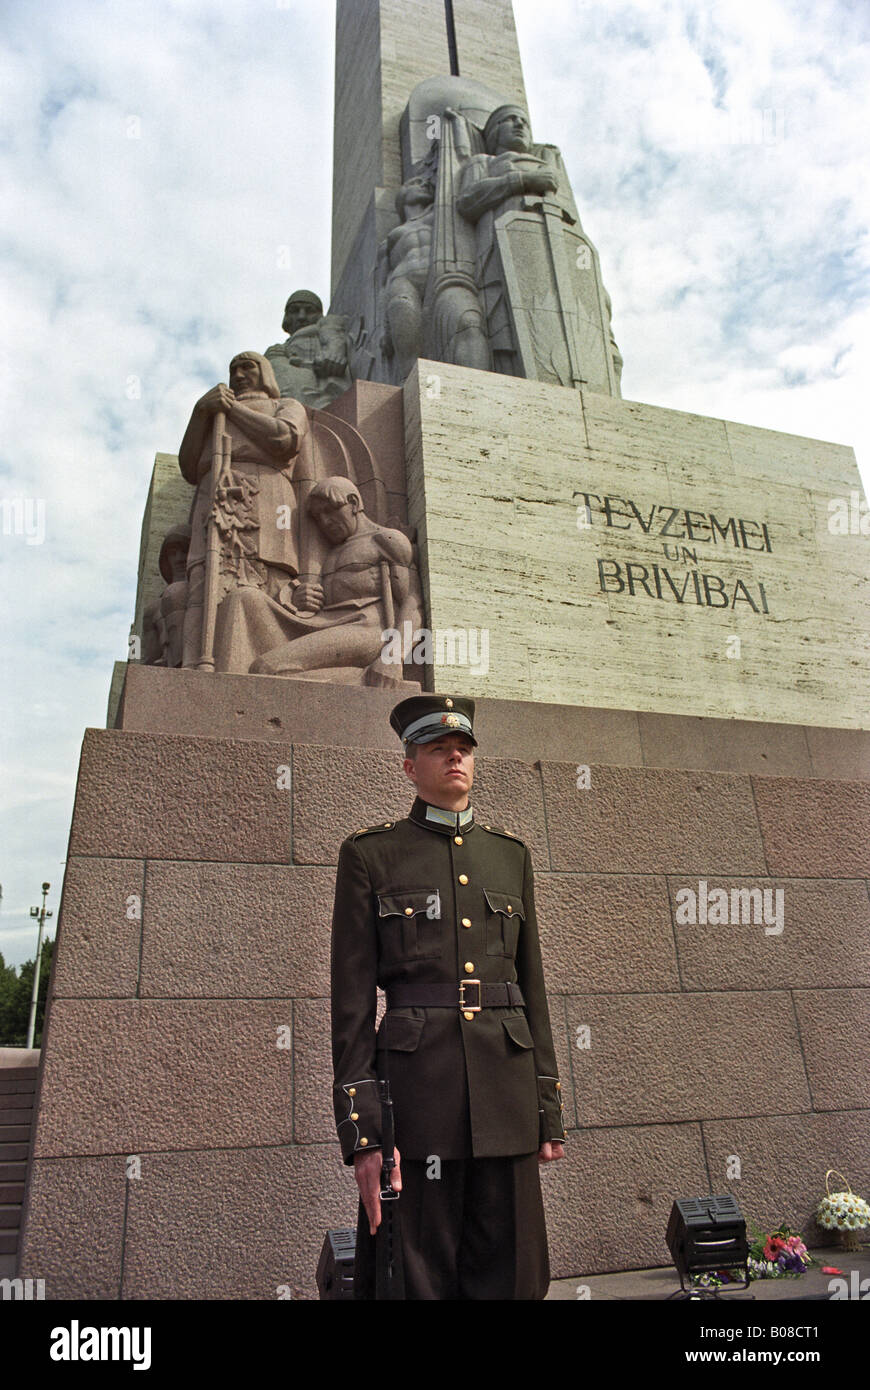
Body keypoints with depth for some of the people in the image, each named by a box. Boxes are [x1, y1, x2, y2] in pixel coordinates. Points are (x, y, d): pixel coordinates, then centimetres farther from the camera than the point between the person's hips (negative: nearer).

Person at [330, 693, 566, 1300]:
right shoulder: (370, 854, 0)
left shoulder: (511, 854, 11)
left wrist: (549, 1111, 10)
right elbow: (352, 1000, -3)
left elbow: (533, 983, 12)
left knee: (508, 1272, 11)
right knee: (418, 1277, 6)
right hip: (416, 1084, -3)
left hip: (506, 1084, 4)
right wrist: (362, 1131, -8)